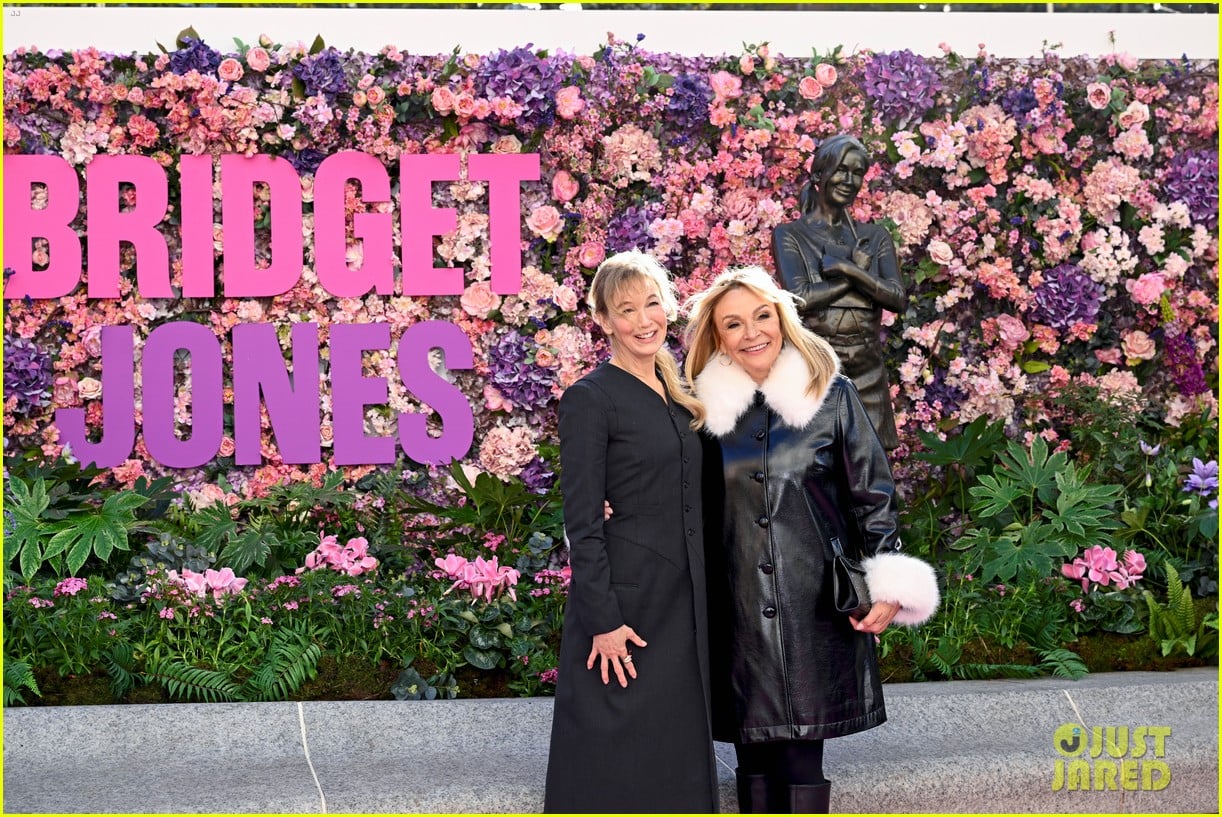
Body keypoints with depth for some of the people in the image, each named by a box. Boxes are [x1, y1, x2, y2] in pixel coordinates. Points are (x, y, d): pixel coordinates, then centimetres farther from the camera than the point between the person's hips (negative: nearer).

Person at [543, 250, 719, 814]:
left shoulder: (678, 397, 13)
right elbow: (582, 524, -13)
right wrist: (603, 621, -17)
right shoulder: (591, 399, -10)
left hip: (683, 604, 7)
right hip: (624, 601, -7)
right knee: (615, 761, -1)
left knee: (676, 755, 11)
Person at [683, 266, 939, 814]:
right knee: (754, 756, 5)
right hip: (738, 604, 2)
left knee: (802, 755, -3)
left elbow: (870, 491, 2)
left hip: (816, 601, -2)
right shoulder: (707, 407, 5)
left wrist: (885, 585, -4)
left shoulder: (831, 393, 0)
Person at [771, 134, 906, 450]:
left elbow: (899, 299, 3)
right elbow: (801, 297, -10)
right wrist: (861, 273, -3)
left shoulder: (874, 237, 15)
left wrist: (849, 269, -9)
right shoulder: (790, 234, 5)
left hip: (867, 368, 4)